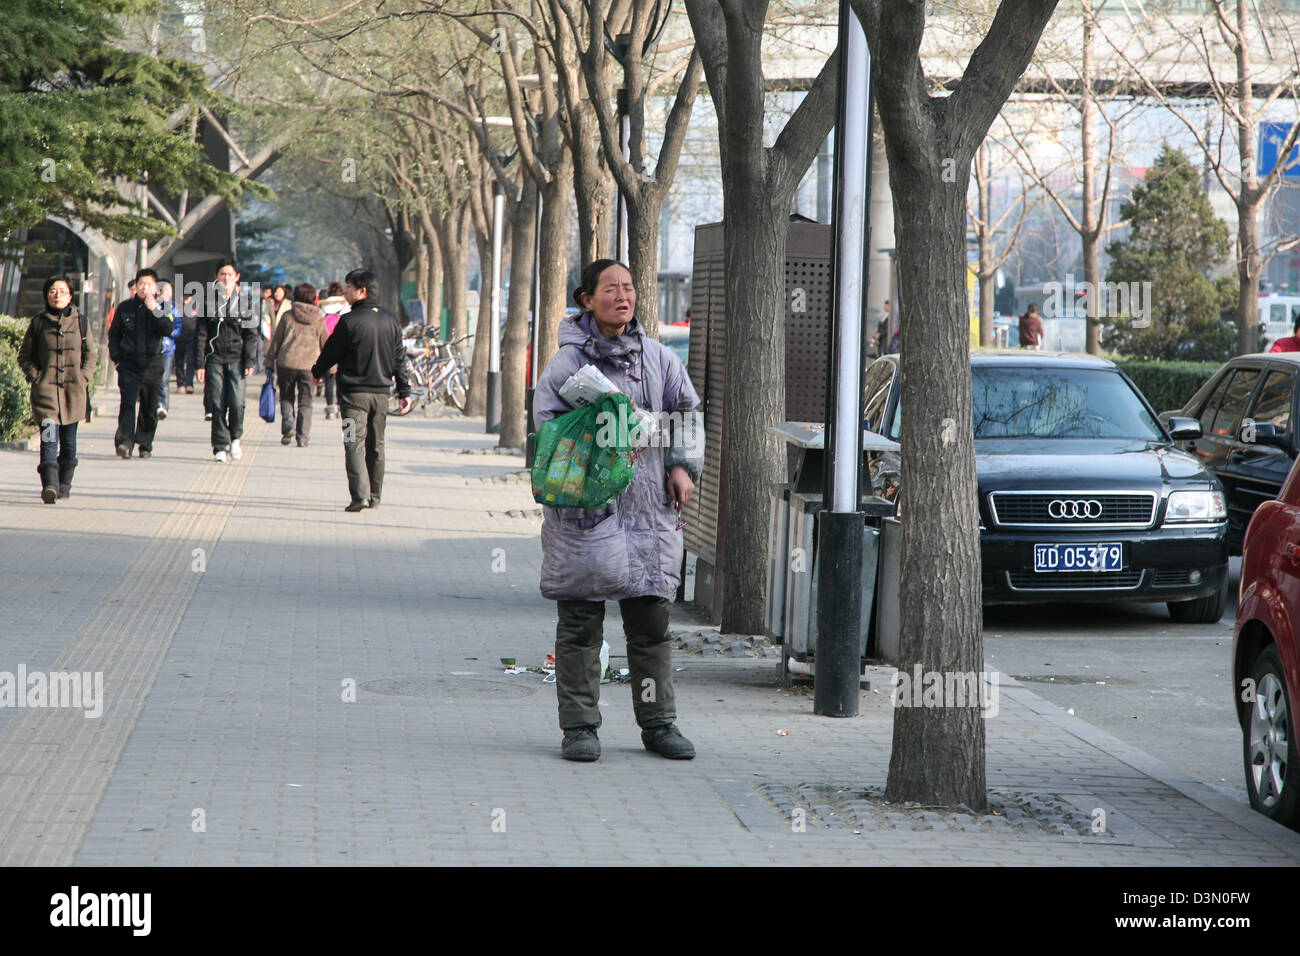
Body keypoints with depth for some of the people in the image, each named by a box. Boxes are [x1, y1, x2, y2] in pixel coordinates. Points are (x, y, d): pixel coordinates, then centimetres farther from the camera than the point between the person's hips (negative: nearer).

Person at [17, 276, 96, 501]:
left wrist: (84, 377, 0)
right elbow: (24, 356, 9)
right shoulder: (38, 322, 4)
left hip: (74, 390, 2)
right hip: (46, 389, -2)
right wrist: (36, 377, -4)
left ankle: (64, 484, 21)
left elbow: (90, 354, 13)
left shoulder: (80, 321, 7)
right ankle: (49, 484, -25)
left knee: (69, 439, 8)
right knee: (49, 435, -15)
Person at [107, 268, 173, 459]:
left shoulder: (161, 308, 5)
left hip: (152, 365, 1)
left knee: (150, 408, 6)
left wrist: (155, 310, -20)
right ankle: (124, 442, -24)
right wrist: (116, 357, 4)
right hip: (128, 365, -1)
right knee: (128, 403, -15)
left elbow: (167, 330, -12)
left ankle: (145, 445, 18)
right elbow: (114, 334, 15)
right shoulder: (125, 307, 8)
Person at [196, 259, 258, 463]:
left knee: (236, 403, -11)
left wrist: (249, 362, -6)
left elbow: (251, 335, 5)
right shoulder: (209, 302, 7)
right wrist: (200, 364, -1)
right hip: (214, 359, 1)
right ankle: (220, 447, 3)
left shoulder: (245, 302, 6)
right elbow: (201, 334, 6)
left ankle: (235, 438, 14)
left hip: (237, 360, -1)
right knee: (217, 405, -4)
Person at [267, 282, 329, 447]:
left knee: (286, 397, 15)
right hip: (309, 365, 1)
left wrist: (270, 361, 11)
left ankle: (287, 427, -4)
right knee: (305, 402, 9)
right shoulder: (319, 320, 4)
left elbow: (276, 340, 3)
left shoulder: (288, 316, 1)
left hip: (287, 362, -1)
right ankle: (303, 437, 3)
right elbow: (325, 344, 10)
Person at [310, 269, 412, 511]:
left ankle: (360, 495, -19)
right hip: (382, 391, 5)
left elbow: (331, 353, -2)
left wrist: (316, 372, 17)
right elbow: (400, 360, 8)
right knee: (376, 445, 14)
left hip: (354, 391, -5)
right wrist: (405, 392, 13)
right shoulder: (391, 321, 6)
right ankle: (375, 496, 19)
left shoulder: (349, 321, -11)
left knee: (355, 444, -6)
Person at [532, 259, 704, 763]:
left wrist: (683, 466, 8)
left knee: (651, 621, 7)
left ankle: (659, 723, 16)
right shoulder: (568, 362, -3)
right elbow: (549, 424, -8)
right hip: (586, 507, -4)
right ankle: (579, 726, 8)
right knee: (580, 624, 0)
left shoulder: (657, 358, 11)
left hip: (648, 509, 4)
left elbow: (686, 411, 20)